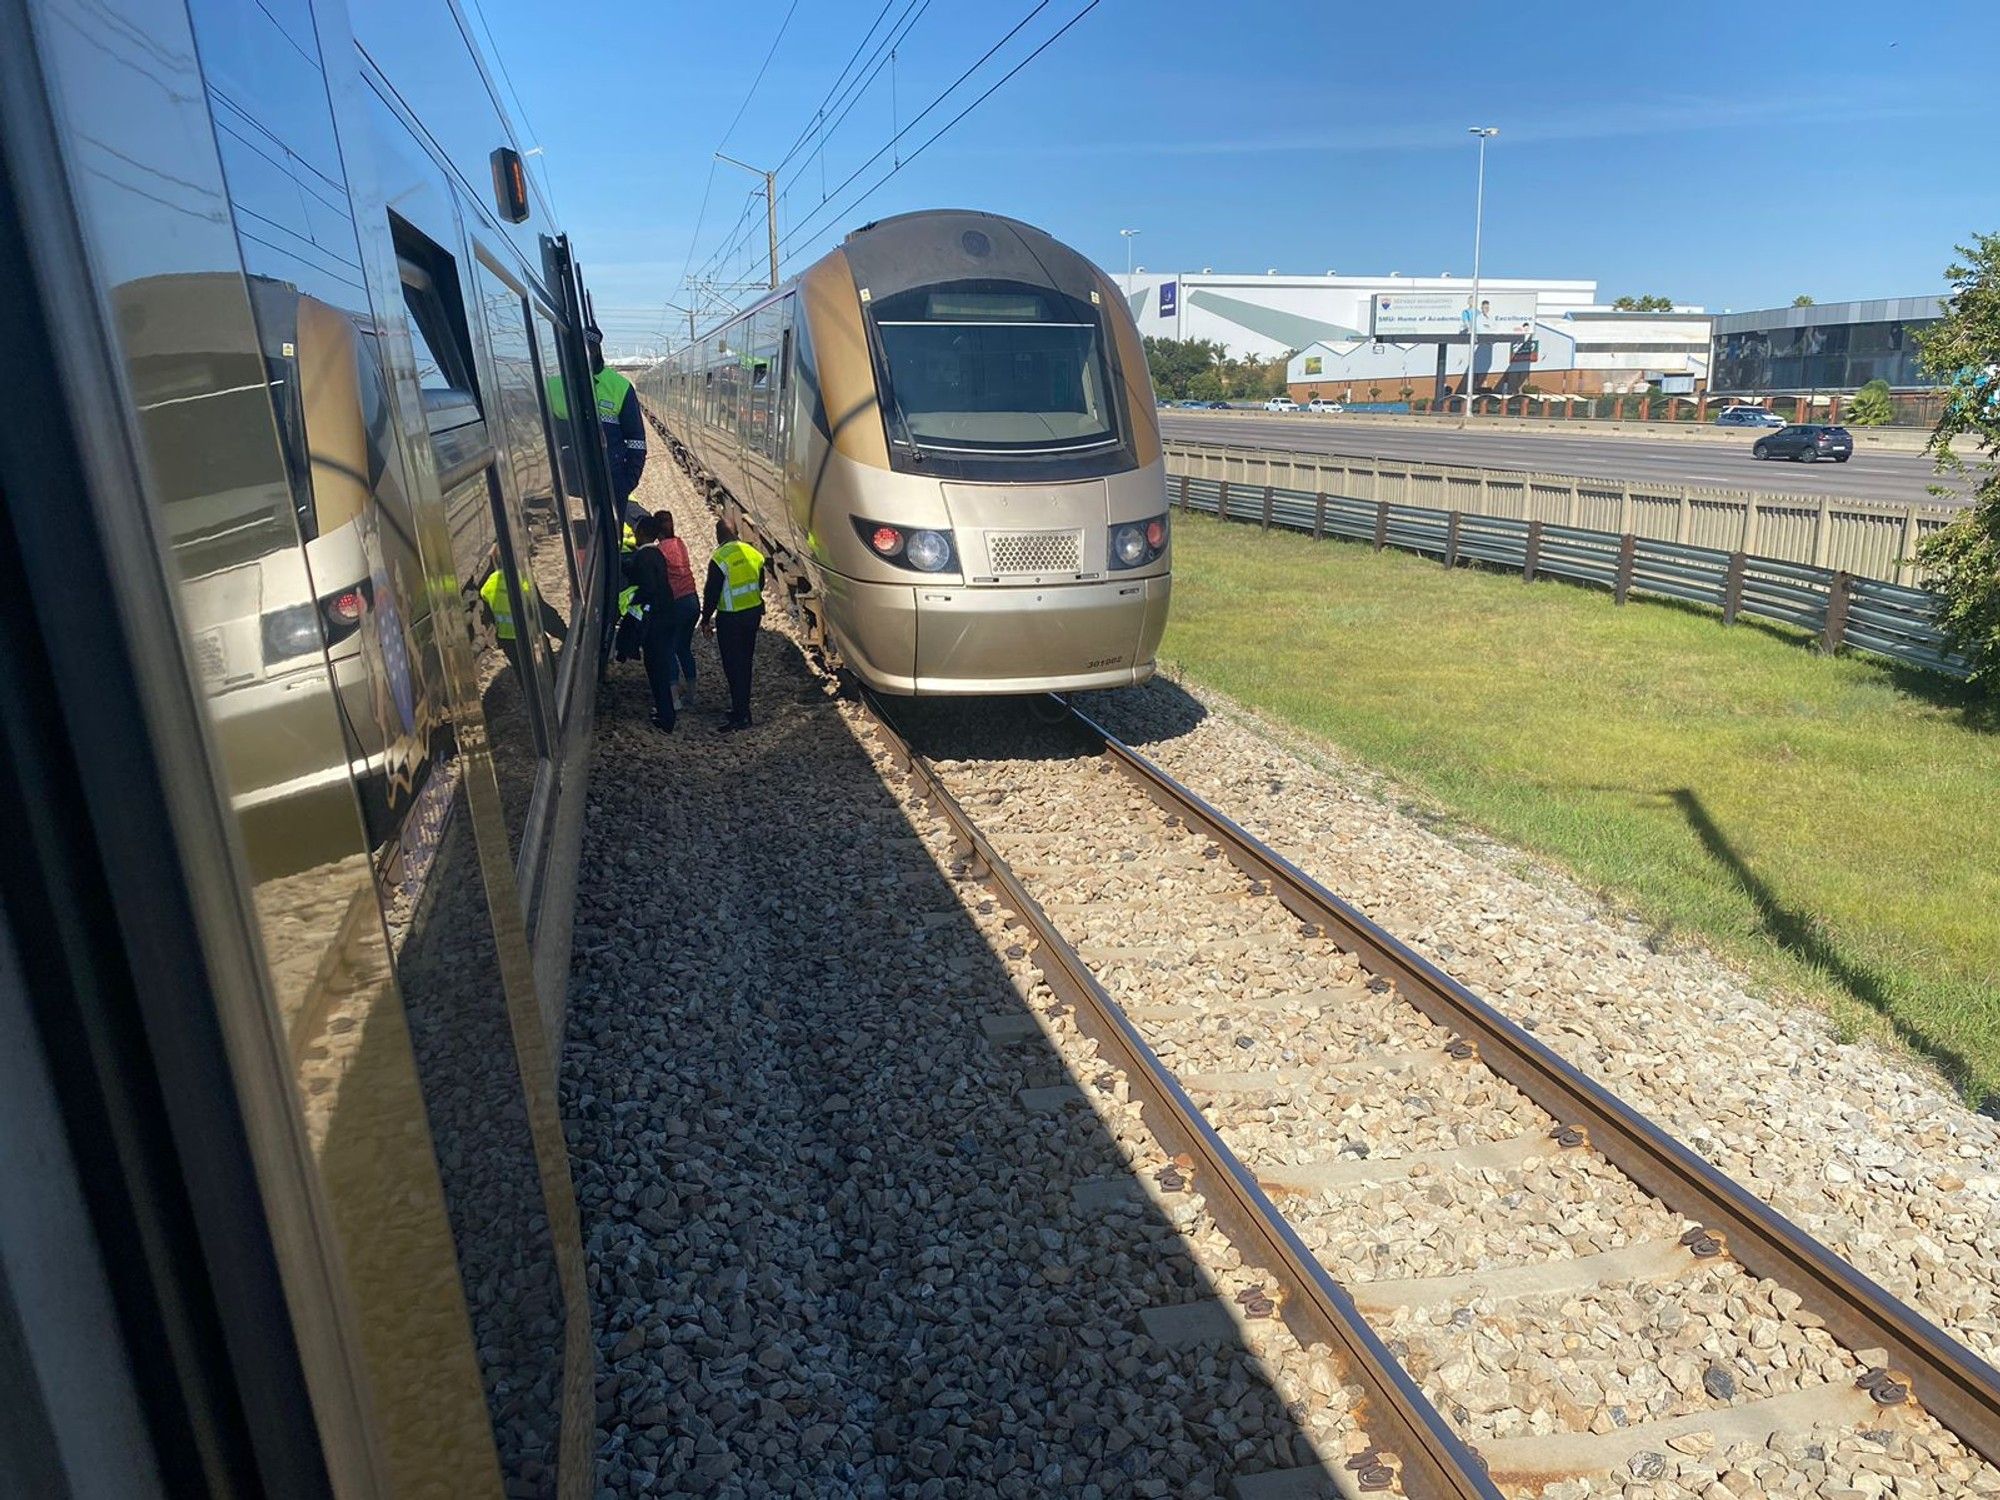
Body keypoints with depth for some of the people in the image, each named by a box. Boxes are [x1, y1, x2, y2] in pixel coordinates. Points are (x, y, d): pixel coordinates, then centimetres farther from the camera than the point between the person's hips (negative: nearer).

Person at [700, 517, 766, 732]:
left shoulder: (719, 559, -17)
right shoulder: (754, 554, 3)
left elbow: (711, 592, -14)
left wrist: (706, 620, -3)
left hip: (730, 618, -7)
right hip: (754, 612, 7)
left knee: (733, 665, -1)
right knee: (745, 661, 18)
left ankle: (740, 716, 1)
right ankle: (742, 705, 29)